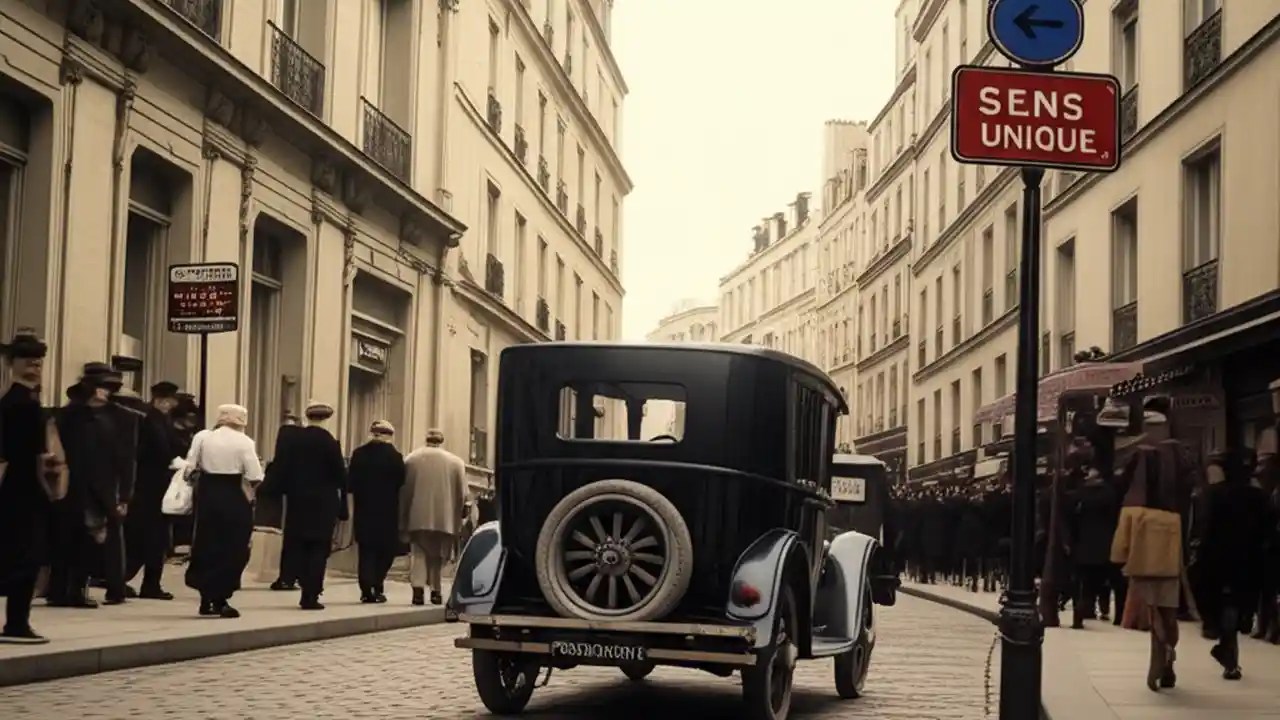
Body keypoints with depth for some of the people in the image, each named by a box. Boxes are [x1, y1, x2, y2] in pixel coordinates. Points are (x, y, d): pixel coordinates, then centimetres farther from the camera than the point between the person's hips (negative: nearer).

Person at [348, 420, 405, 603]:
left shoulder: (358, 454, 1)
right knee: (386, 549, 9)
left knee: (366, 551, 7)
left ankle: (367, 589, 0)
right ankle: (377, 587, 0)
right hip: (387, 511, -3)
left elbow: (351, 482, 0)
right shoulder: (394, 456, -8)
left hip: (364, 510, 3)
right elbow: (401, 483, -5)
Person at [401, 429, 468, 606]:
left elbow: (404, 490, 4)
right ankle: (436, 590, 14)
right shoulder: (455, 462, -1)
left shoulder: (411, 459, 0)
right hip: (444, 518, 1)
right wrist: (458, 515, 20)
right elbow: (462, 493, 3)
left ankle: (418, 588, -14)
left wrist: (403, 520, 13)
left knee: (418, 553, 3)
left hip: (418, 517, -1)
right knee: (438, 555, 14)